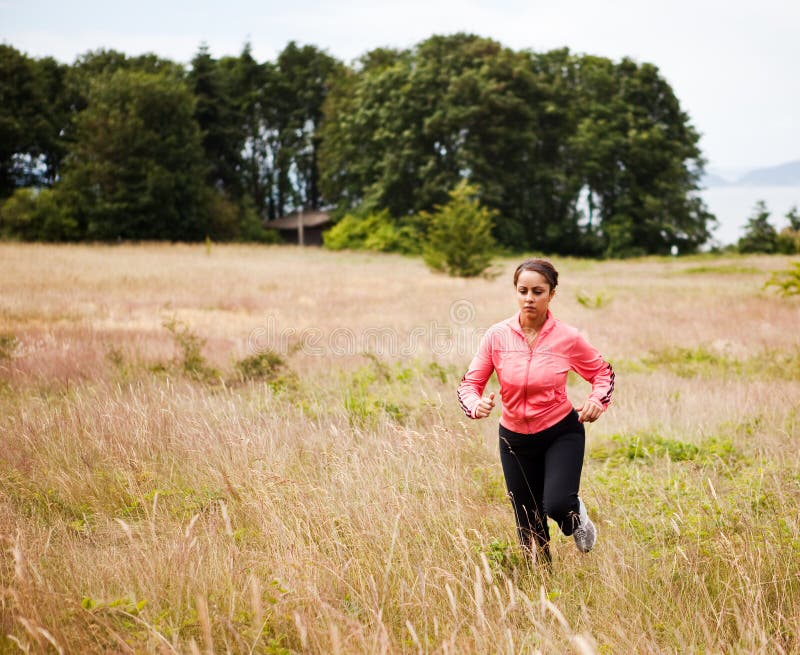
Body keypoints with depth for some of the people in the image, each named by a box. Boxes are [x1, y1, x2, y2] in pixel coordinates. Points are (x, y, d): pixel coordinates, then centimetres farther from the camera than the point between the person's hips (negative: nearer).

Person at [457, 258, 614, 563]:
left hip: (562, 433, -2)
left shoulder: (568, 338, -12)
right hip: (515, 438, 2)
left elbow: (603, 371, 4)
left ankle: (576, 516, 13)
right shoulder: (497, 336, -11)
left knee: (557, 505, -25)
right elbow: (469, 383, -6)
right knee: (529, 527, 10)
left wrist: (597, 400, -15)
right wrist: (476, 405, -29)